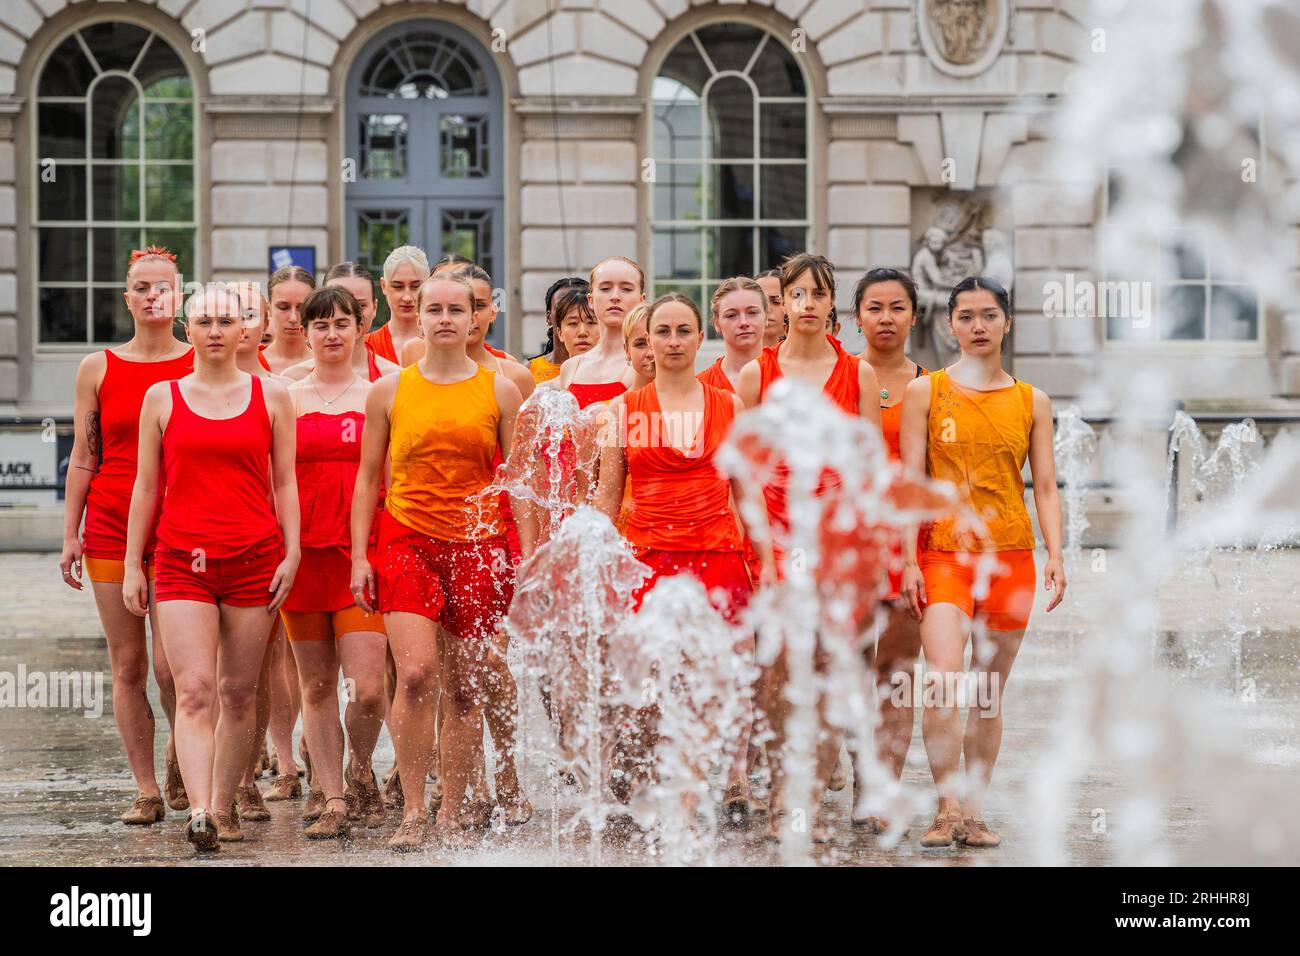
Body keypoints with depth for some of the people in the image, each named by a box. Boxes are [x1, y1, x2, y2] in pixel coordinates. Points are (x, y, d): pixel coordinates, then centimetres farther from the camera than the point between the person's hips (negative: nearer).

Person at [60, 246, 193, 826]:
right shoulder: (98, 369, 6)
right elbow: (83, 458, 9)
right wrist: (70, 534, 4)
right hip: (111, 528, 2)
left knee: (171, 665, -10)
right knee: (127, 664, 2)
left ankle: (183, 767, 18)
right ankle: (147, 791, 10)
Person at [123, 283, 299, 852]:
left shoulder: (271, 396, 8)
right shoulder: (162, 398, 8)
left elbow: (284, 482, 9)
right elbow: (145, 485, 11)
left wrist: (291, 553, 0)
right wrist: (132, 565, 7)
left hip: (254, 558, 1)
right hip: (181, 563, -1)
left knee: (239, 692, 4)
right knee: (194, 690, -13)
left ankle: (224, 805, 15)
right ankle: (199, 812, -23)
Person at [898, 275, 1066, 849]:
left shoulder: (1032, 402, 10)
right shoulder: (925, 391, 4)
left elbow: (1045, 486, 9)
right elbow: (911, 482, 1)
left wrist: (1055, 555, -4)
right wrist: (908, 561, -6)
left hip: (1010, 557, 2)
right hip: (943, 554, -2)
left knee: (989, 693, 5)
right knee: (942, 682, -18)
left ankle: (974, 812, 12)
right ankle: (948, 809, -12)